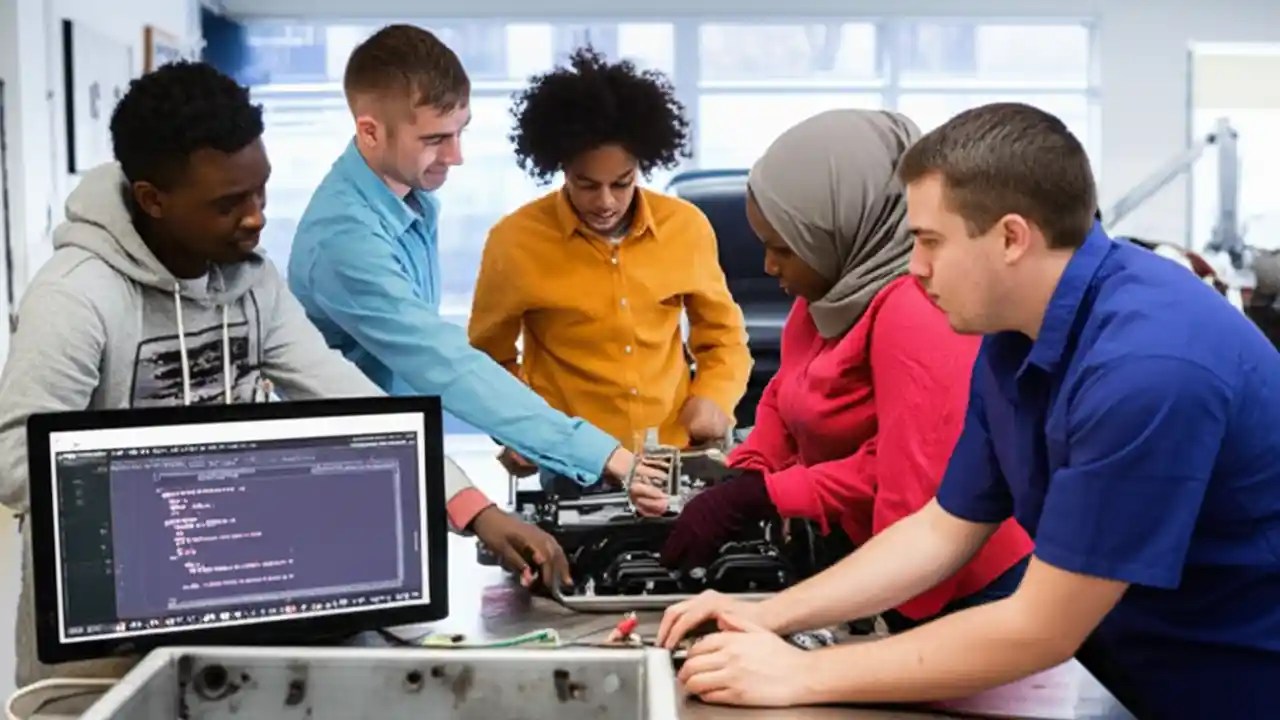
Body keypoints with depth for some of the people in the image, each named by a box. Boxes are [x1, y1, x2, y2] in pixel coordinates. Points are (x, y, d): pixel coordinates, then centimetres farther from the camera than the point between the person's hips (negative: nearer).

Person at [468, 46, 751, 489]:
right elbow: (489, 360, 10)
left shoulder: (687, 228, 1)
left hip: (675, 460, 3)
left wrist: (714, 397, -2)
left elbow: (724, 336, 16)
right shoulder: (515, 242, -5)